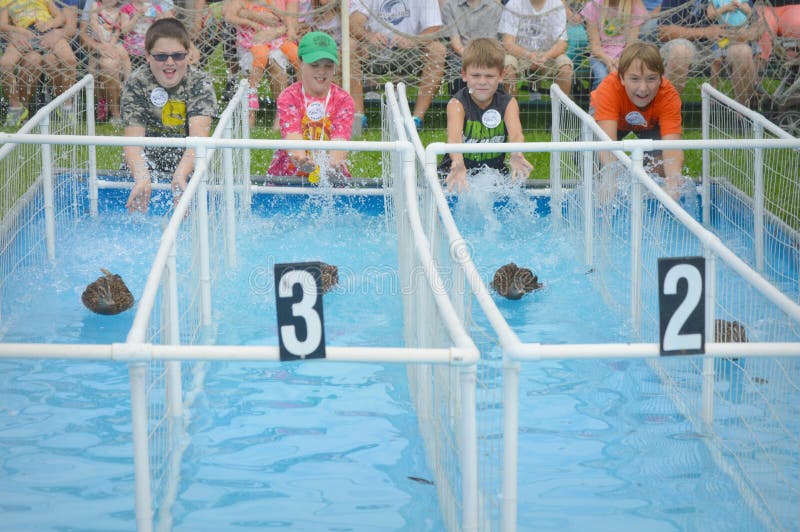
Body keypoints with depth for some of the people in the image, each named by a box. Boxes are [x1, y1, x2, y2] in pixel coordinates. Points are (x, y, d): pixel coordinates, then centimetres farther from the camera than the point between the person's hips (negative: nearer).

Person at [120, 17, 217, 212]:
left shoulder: (199, 82, -9)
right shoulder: (137, 83, -8)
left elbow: (199, 137, -23)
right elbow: (133, 139, -19)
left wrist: (181, 175, -42)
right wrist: (142, 178, -40)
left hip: (189, 162, 0)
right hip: (149, 159, 0)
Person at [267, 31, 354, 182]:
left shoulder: (343, 99, 0)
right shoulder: (288, 96, -3)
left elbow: (340, 137, -16)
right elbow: (292, 134, -20)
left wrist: (334, 161, -40)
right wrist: (301, 159, -43)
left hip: (332, 176, 1)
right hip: (287, 175, -1)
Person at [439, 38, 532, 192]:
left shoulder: (508, 103, -5)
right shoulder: (457, 104, -13)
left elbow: (516, 134, -25)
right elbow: (454, 136, -33)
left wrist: (516, 156, -50)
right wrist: (458, 165, -55)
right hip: (460, 171, -2)